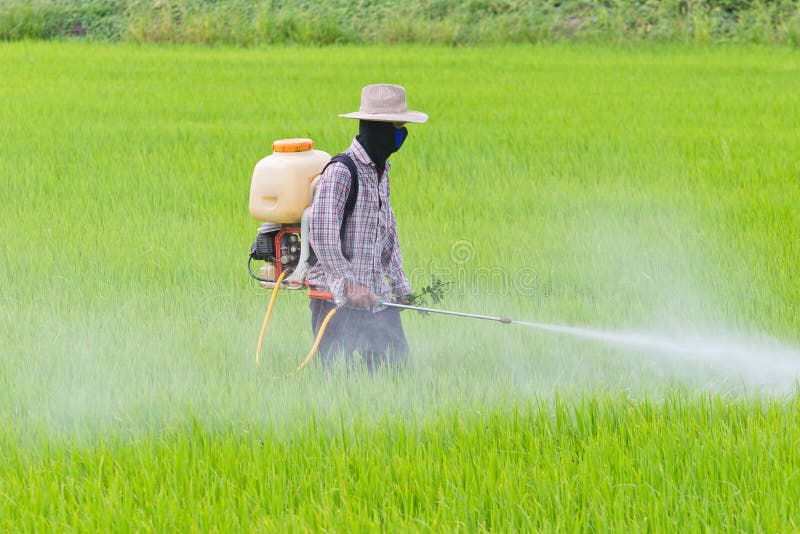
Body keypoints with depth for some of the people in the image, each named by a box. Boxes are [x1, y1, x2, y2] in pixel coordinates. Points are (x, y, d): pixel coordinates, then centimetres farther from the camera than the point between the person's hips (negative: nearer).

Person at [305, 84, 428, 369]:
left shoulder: (381, 171, 16)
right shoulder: (341, 171, -13)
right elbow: (321, 235, -22)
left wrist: (401, 288, 21)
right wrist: (349, 284, -27)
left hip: (377, 299, 8)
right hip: (338, 301, -8)